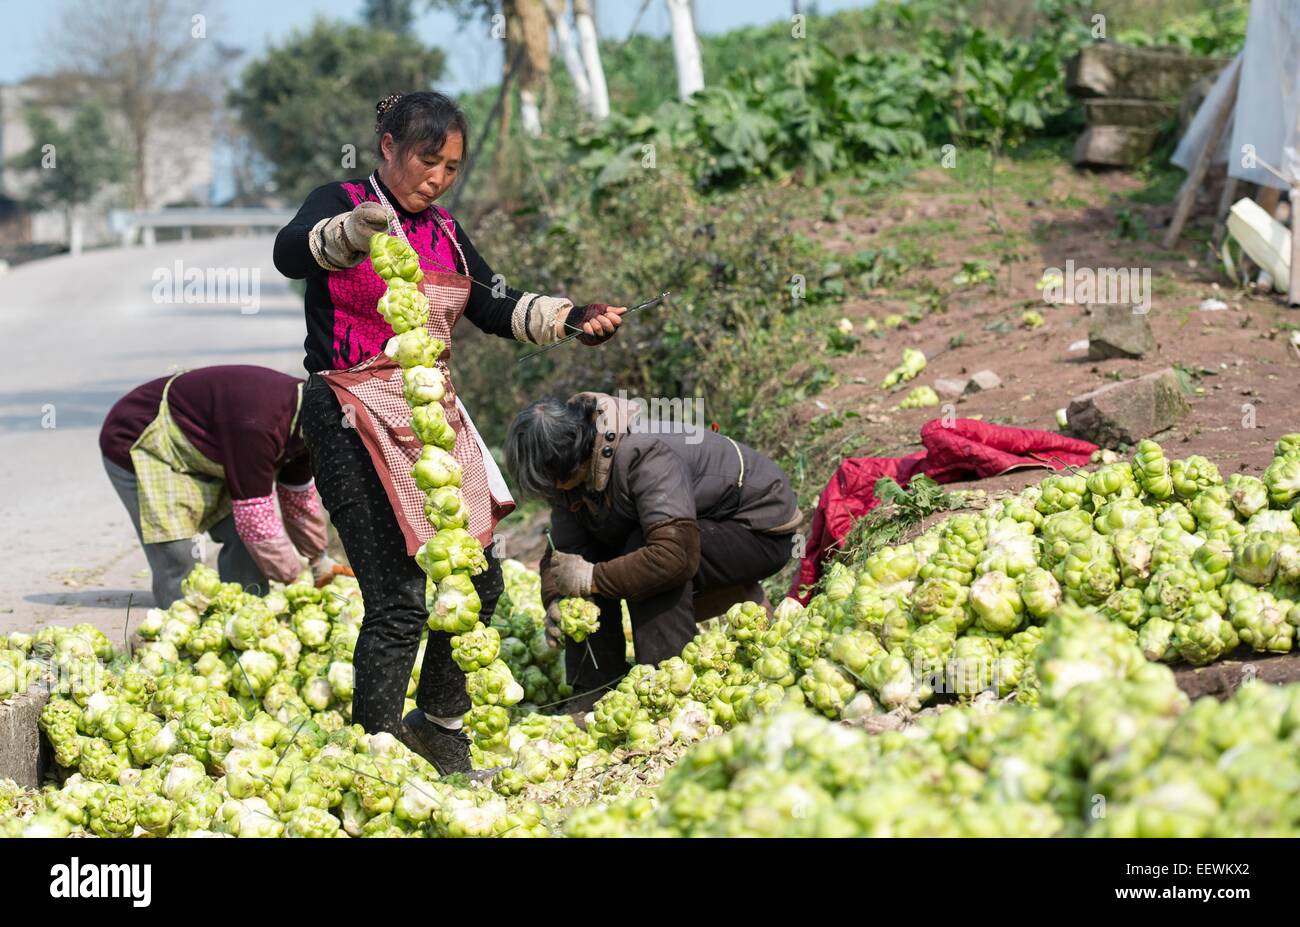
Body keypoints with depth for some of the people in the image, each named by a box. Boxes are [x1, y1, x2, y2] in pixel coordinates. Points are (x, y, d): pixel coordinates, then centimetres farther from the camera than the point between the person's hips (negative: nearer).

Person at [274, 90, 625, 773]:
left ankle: (438, 728, 28)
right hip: (355, 420, -8)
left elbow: (496, 308, 17)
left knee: (477, 578, 9)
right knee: (401, 596, -12)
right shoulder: (341, 203, -5)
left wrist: (571, 319, 2)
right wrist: (356, 230, -47)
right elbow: (292, 253, -26)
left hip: (433, 411, 8)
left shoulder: (446, 233, 15)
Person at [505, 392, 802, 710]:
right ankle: (594, 690, -2)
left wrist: (592, 578, -36)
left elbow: (675, 555, -43)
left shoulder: (645, 453, -35)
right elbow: (563, 550, -2)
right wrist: (555, 601, -23)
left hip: (762, 530, -9)